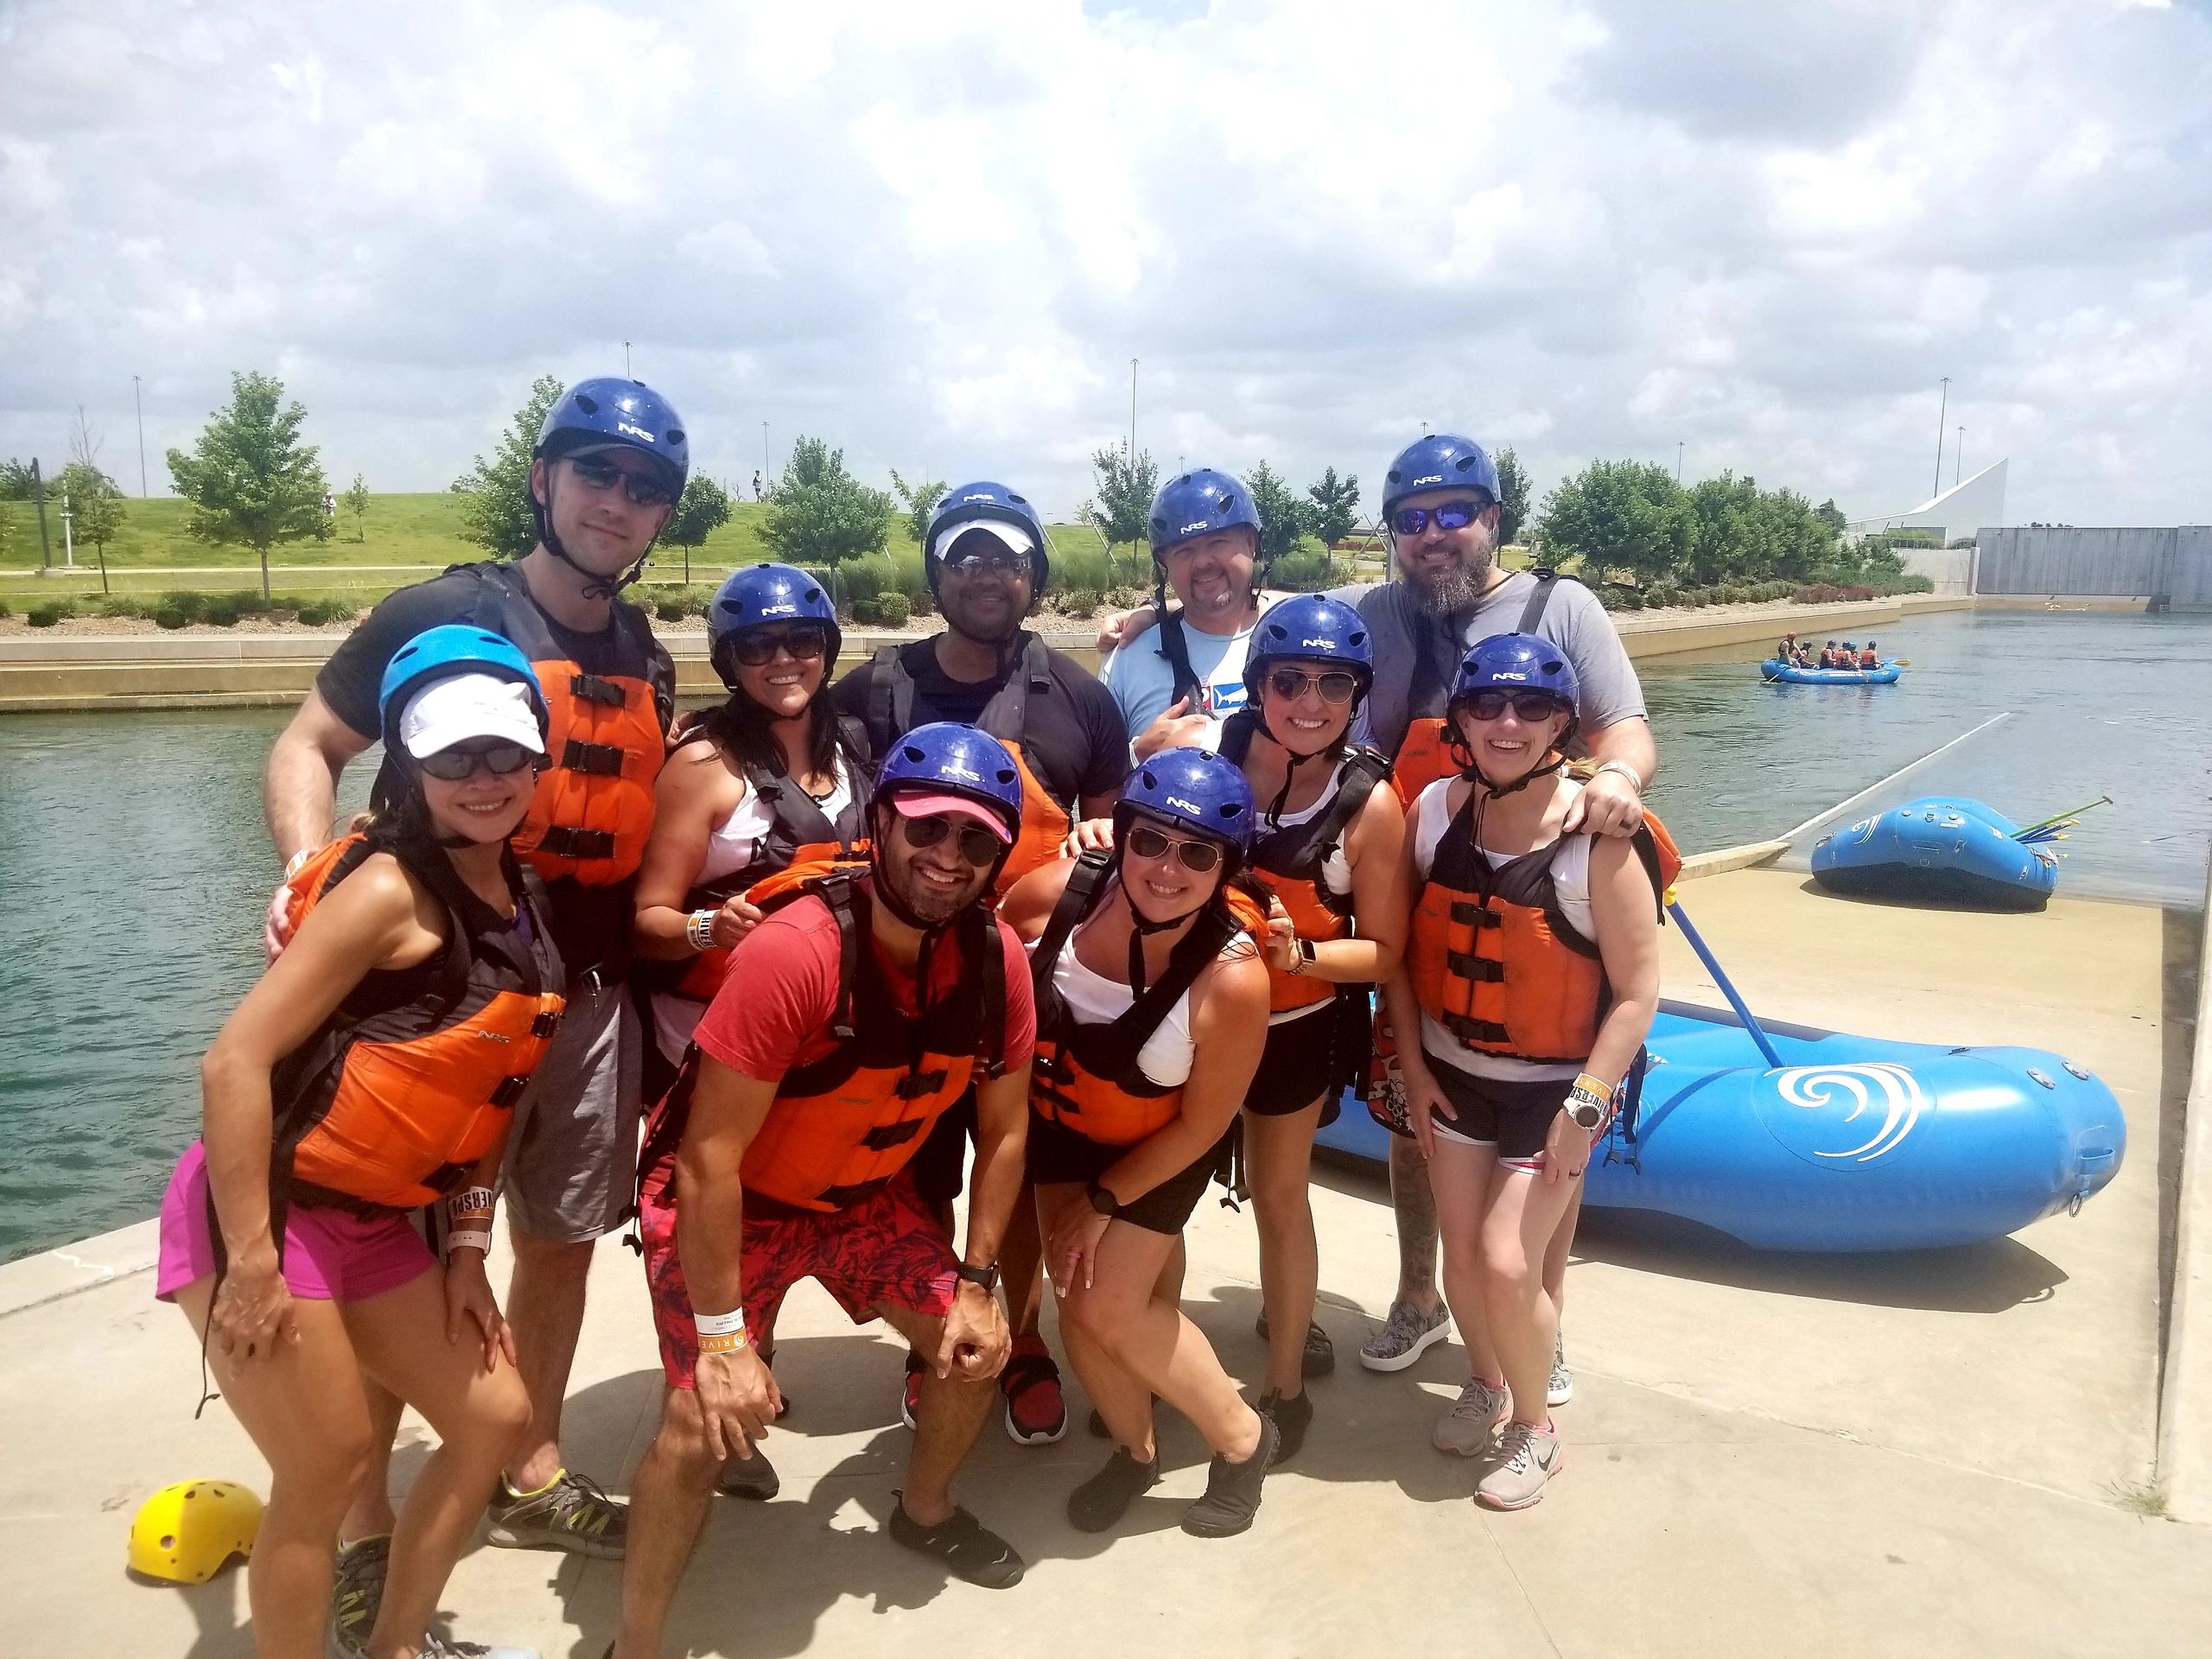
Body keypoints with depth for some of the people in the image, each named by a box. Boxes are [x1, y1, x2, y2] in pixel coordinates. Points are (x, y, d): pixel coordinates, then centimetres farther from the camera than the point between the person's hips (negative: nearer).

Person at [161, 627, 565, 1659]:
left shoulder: (518, 900, 4)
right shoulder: (390, 889, -19)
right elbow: (235, 1060, -22)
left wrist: (467, 1244, 8)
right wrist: (251, 1262, -21)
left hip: (368, 1222, 8)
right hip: (265, 1211, -8)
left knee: (495, 1420, 14)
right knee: (329, 1469, 0)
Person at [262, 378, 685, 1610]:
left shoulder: (648, 659, 10)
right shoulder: (445, 613, -8)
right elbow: (308, 747, -6)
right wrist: (314, 873, -23)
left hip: (594, 992, 6)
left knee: (562, 1242, 15)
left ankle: (534, 1477, 33)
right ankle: (364, 1530, 19)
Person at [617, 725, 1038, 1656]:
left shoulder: (999, 959, -16)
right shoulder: (794, 951, -35)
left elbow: (1004, 1132, -2)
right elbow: (710, 1160, -28)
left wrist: (977, 1283, -2)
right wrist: (721, 1337, -24)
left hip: (864, 1191, 6)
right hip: (727, 1200, -5)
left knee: (974, 1346, 8)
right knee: (703, 1419, -16)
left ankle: (925, 1511, 39)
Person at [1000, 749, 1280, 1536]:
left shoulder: (1233, 977, -34)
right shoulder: (1053, 894, -28)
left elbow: (1200, 1125, -20)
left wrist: (1103, 1202, -11)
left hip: (1159, 1152, -4)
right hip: (1061, 1127, 4)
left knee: (1111, 1306, -5)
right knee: (1077, 1299, 8)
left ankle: (1243, 1438, 22)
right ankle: (1135, 1448, 37)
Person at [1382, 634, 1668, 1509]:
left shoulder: (1601, 840, -20)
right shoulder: (1436, 811, -7)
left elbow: (1636, 992, -16)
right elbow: (1403, 951, 1)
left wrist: (1585, 1108, -17)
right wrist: (1413, 1067, 0)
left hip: (1553, 1088, -4)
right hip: (1452, 1074, 4)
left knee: (1507, 1265, -8)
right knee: (1462, 1255, 10)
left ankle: (1535, 1427, 21)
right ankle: (1486, 1385, 40)